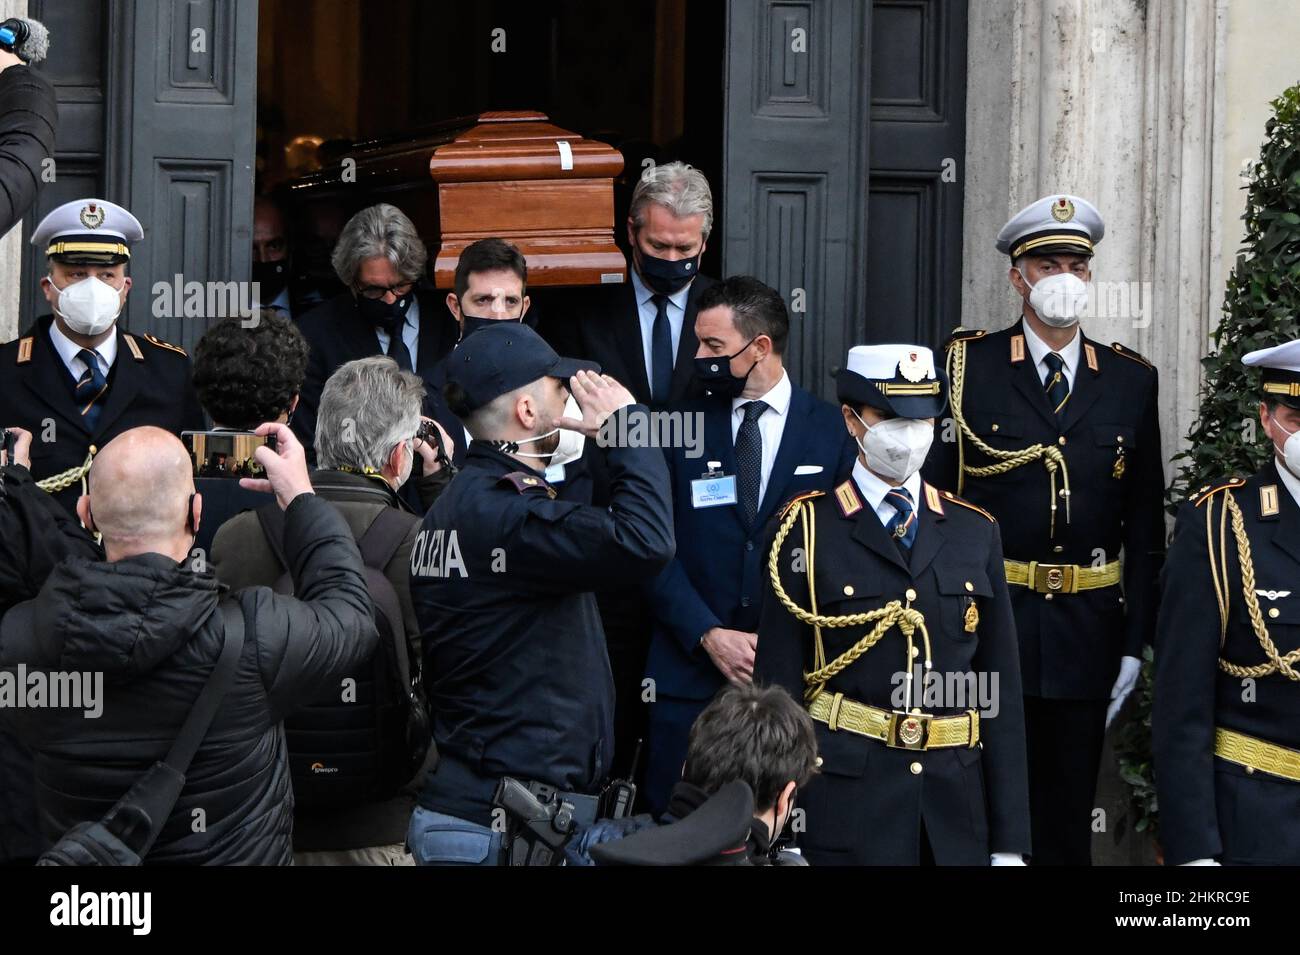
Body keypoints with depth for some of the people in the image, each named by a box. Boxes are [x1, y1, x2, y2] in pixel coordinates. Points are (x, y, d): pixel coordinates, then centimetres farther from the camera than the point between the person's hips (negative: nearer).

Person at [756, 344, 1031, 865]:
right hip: (847, 809, -3)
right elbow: (778, 686, -4)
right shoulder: (808, 530, -1)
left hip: (957, 812, 3)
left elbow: (1001, 689, 8)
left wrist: (1009, 840, 4)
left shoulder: (975, 532, 9)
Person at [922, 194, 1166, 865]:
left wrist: (1134, 643, 4)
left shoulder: (1132, 381, 7)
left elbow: (1145, 524, 9)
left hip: (1087, 634, 2)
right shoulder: (967, 366, -1)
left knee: (1067, 827, 9)